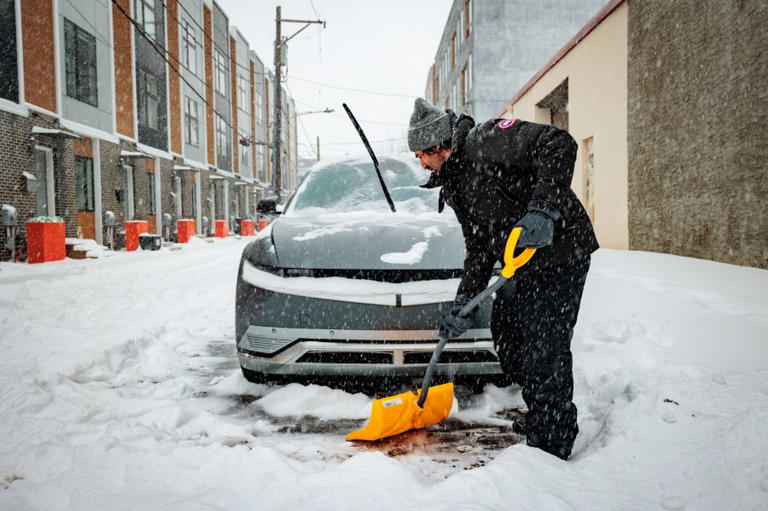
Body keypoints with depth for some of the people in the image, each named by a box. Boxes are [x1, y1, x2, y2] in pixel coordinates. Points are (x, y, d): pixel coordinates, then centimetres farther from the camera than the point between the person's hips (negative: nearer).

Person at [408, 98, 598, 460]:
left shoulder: (487, 139, -11)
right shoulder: (454, 187, 15)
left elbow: (558, 144, -24)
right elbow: (479, 249, 13)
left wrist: (542, 209, -33)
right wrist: (464, 303, 3)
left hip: (560, 254, -10)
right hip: (523, 265, 10)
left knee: (545, 350, -7)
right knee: (505, 336, 16)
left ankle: (552, 446, 9)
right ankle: (540, 418, 35)